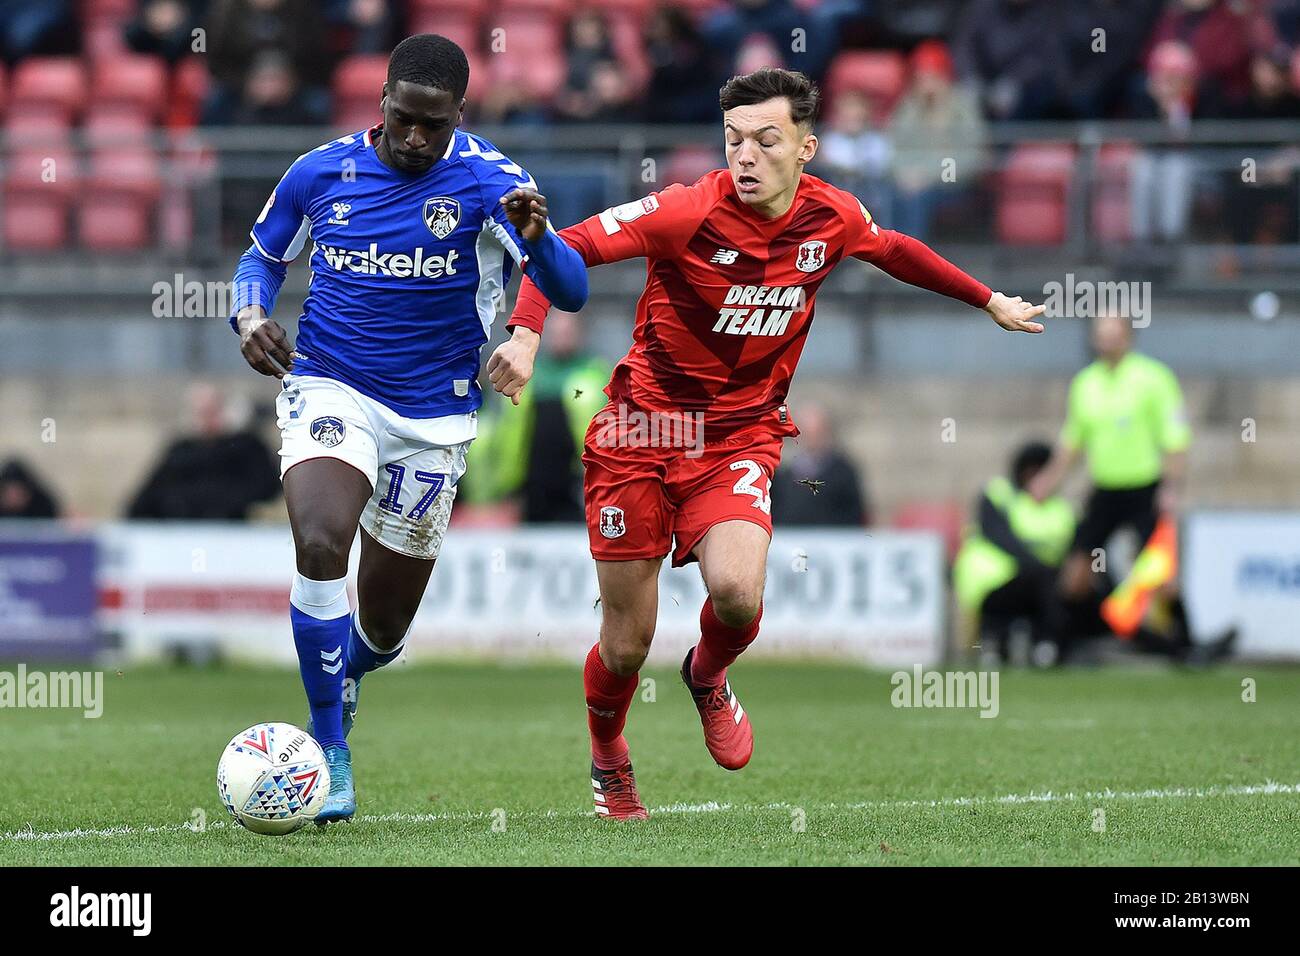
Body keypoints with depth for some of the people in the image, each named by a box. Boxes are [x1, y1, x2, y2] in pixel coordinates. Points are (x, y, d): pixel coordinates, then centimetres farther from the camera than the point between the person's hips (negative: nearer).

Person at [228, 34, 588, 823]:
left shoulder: (488, 180, -11)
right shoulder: (322, 173, -3)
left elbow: (571, 292, -20)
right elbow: (264, 256, 15)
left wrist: (536, 236, -42)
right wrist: (250, 316, -7)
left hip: (433, 420, 0)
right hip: (330, 392, 0)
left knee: (384, 627, 9)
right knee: (320, 545, -29)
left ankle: (344, 673, 47)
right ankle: (330, 752, -18)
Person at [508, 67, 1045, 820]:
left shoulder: (834, 217, -5)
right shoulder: (689, 213, -18)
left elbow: (893, 250, 19)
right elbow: (565, 248, -16)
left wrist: (988, 300, 27)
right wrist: (526, 330, -32)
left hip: (742, 439, 2)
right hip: (644, 429, -2)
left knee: (737, 590, -25)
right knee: (627, 644, 1)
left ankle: (710, 677, 13)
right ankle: (609, 764, 34)